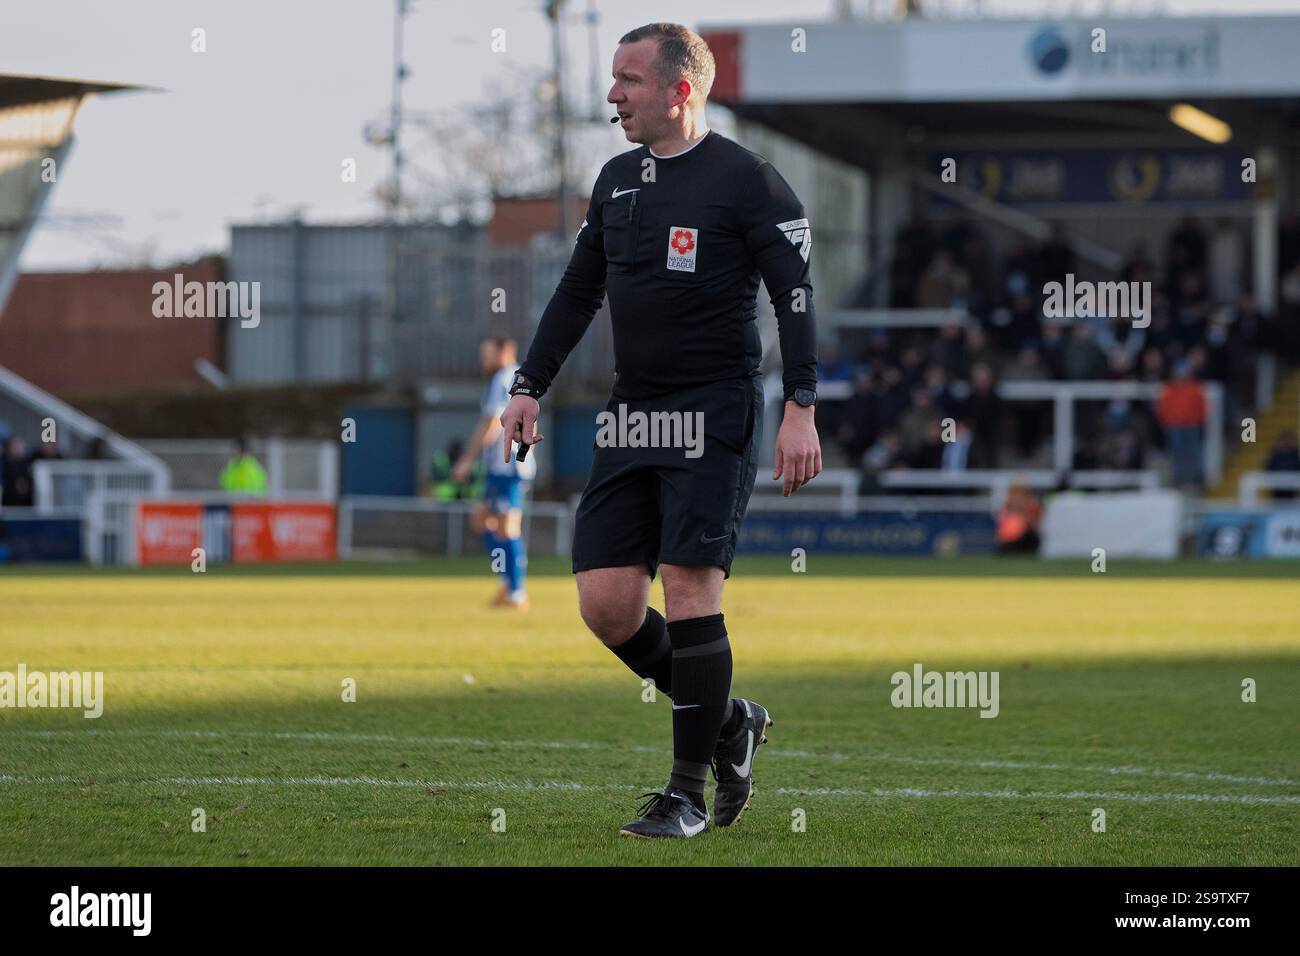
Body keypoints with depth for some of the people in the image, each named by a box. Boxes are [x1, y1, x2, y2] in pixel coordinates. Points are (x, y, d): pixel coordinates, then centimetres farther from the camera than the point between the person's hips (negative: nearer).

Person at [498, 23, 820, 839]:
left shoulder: (746, 180, -6)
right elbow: (578, 292, 23)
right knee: (605, 602, -1)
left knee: (689, 587, -12)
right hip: (631, 417, 7)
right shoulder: (618, 181, 15)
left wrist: (801, 409, -18)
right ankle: (729, 723, 19)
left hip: (715, 412, -7)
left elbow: (795, 295, -10)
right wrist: (530, 387, 17)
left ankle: (689, 793, -3)